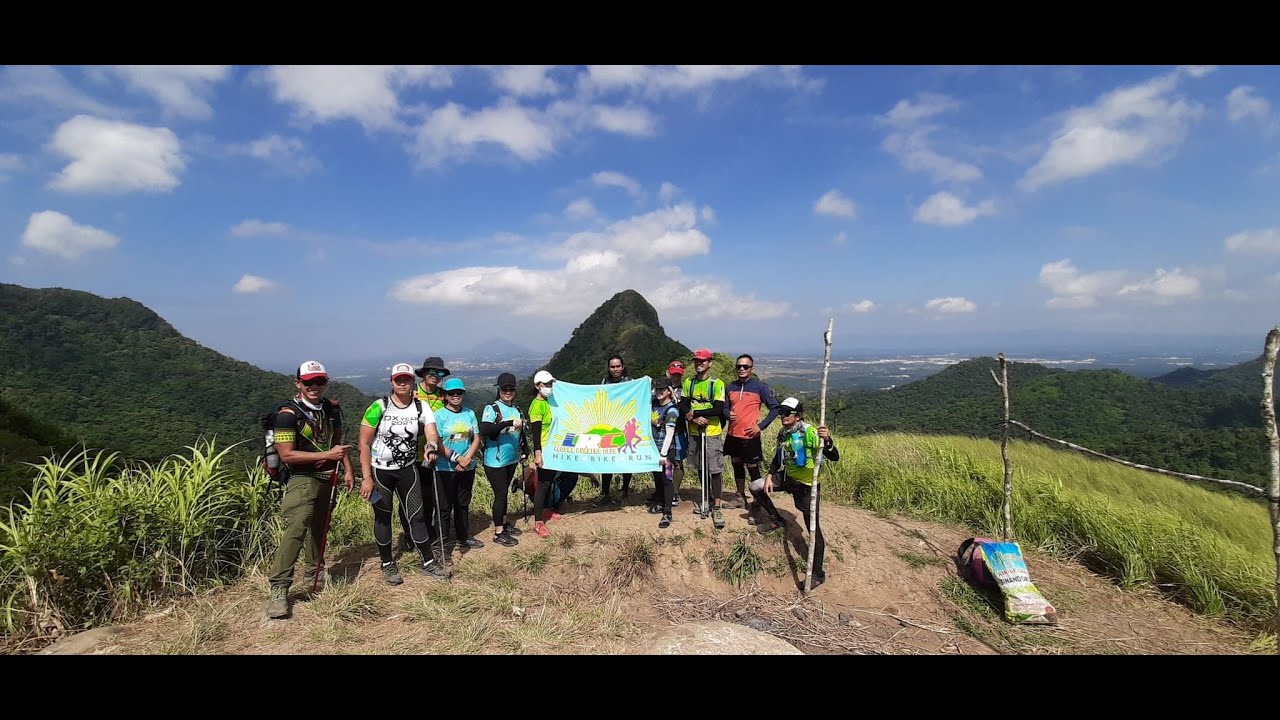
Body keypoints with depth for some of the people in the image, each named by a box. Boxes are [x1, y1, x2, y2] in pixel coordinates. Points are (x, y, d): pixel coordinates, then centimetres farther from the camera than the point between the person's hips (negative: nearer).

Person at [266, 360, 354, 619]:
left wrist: (348, 469, 11)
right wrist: (327, 455, -22)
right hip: (302, 479, -6)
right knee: (296, 529, -22)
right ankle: (279, 590, -17)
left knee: (319, 528, 19)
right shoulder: (288, 414, -13)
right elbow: (286, 455, -18)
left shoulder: (332, 409, 6)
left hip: (327, 479, 7)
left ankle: (313, 574, 38)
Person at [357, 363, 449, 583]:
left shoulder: (421, 407, -5)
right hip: (380, 470, -2)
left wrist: (432, 445, -41)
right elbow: (364, 443, -11)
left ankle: (428, 562, 14)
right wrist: (366, 478, -14)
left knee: (417, 514, 3)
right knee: (383, 517, 10)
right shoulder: (379, 407, -14)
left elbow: (431, 432, -16)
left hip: (408, 469, 2)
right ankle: (387, 564, 26)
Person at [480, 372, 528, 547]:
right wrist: (509, 423, -35)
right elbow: (484, 431, -30)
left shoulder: (517, 409, 5)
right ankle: (498, 533, 11)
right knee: (500, 494, -1)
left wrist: (524, 450, 14)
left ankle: (504, 523, 34)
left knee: (504, 492, 19)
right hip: (495, 461, -6)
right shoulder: (491, 409, -15)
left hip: (511, 459, 6)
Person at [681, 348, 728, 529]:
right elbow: (683, 407, 1)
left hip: (711, 433, -5)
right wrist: (695, 419, -17)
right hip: (694, 432, 5)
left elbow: (718, 409, -16)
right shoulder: (688, 383, 6)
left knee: (714, 470, -4)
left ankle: (716, 508, 2)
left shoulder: (717, 384, -8)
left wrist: (694, 413, -16)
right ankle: (708, 500, 29)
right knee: (701, 468, 15)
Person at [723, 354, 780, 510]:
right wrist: (728, 414, -8)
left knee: (753, 470, 1)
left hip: (750, 437, -5)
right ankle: (740, 497, 31)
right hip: (733, 436, 5)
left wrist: (760, 426, -13)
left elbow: (775, 408, -6)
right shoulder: (730, 387, 6)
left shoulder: (760, 386, -8)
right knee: (737, 466, 16)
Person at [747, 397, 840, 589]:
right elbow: (778, 457, 13)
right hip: (788, 478, 7)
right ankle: (776, 520, 24)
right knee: (756, 487, 5)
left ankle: (818, 574, 7)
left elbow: (834, 457, -29)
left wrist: (827, 440, -48)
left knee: (814, 528, -5)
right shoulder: (783, 433, -1)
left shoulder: (809, 433, -23)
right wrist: (769, 476, 2)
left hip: (807, 485, -7)